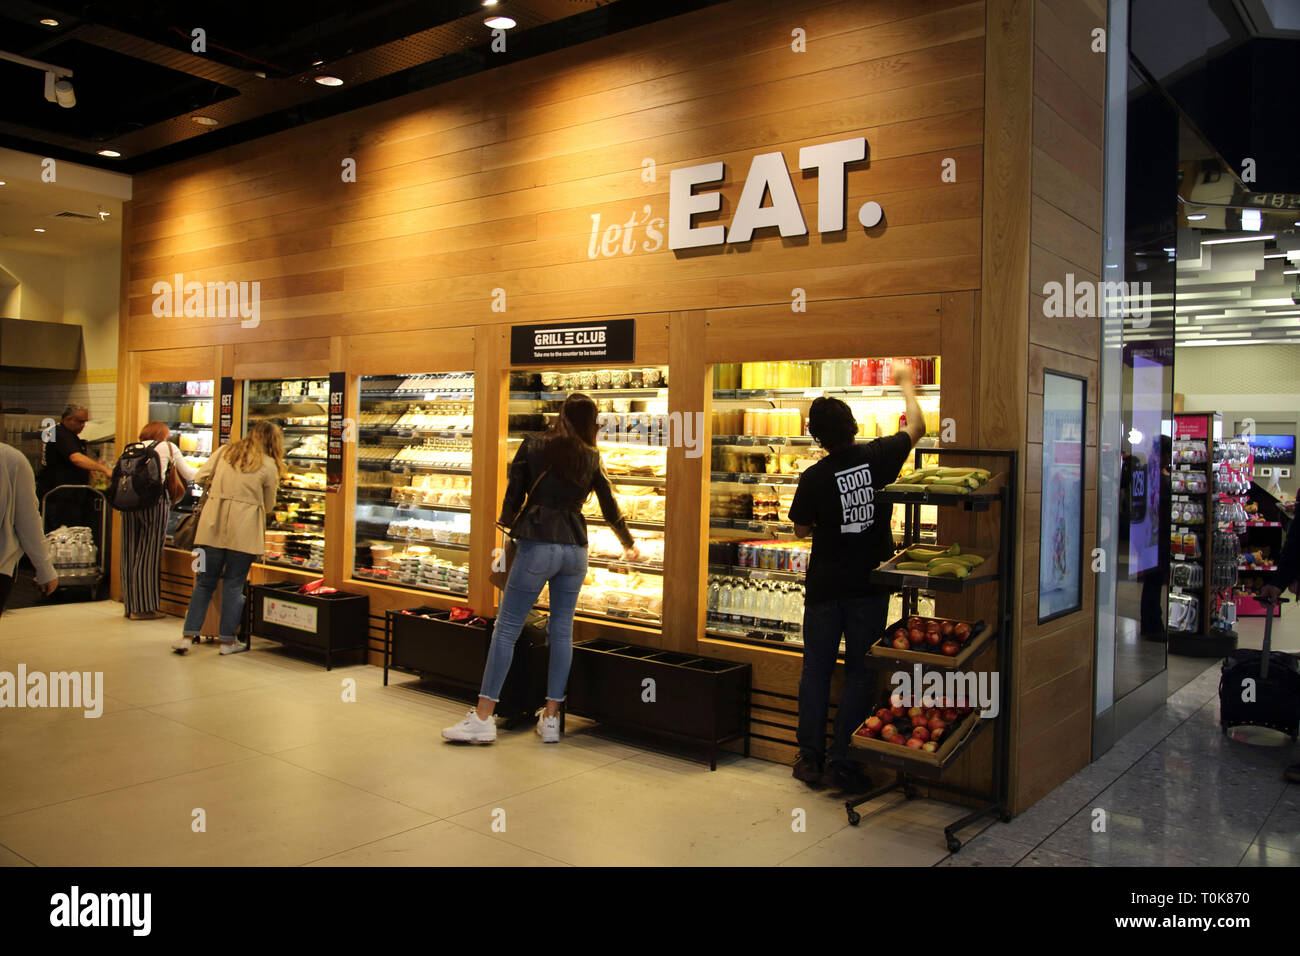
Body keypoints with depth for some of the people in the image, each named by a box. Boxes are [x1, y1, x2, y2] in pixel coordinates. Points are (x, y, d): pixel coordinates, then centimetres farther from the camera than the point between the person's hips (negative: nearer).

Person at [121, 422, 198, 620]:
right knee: (149, 553, -1)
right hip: (155, 502, -5)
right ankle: (144, 607, 2)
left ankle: (131, 604, 18)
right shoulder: (168, 447, 9)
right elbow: (188, 475, 17)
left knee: (131, 553, 10)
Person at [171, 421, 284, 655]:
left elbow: (199, 477, 12)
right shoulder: (269, 465, 0)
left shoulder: (224, 451, 9)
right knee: (233, 584, 5)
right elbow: (268, 505, 7)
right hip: (244, 530, -3)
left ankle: (188, 635, 10)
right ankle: (228, 640, 11)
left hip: (213, 524, 3)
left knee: (205, 582, 11)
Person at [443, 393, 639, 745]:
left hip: (537, 544, -3)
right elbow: (611, 510, 17)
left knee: (506, 629, 0)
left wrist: (508, 524, 23)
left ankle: (483, 718, 1)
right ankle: (550, 718, 15)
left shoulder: (533, 446, 2)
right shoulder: (591, 458, 10)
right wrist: (630, 546, 33)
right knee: (562, 630, 10)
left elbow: (513, 497, 2)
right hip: (575, 548, 3)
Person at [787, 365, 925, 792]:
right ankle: (843, 764, 8)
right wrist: (905, 382, 26)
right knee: (859, 672, 6)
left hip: (824, 588, 0)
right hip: (869, 587, 0)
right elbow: (917, 426, 12)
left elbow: (801, 530, 2)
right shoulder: (879, 457, -7)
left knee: (817, 671, 10)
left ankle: (810, 759, 17)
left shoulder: (814, 477, -11)